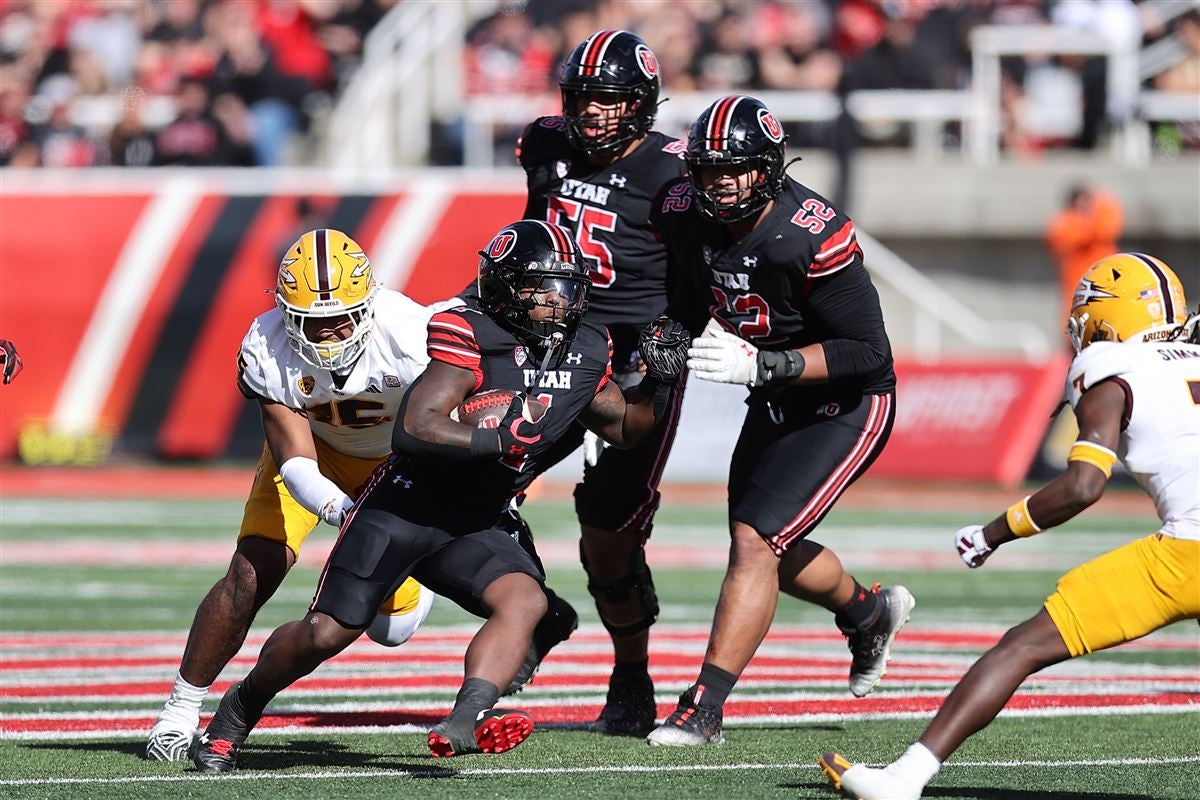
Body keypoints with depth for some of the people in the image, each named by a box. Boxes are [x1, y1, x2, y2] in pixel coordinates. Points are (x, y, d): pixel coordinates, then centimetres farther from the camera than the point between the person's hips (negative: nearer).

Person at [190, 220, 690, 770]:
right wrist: (501, 441, -34)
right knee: (327, 634, -4)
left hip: (471, 529, 6)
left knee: (525, 600, -24)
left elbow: (624, 426, 19)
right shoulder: (471, 339, -20)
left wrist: (659, 382, 1)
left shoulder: (585, 354, 2)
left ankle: (464, 725, -41)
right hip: (405, 504, -6)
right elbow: (415, 430, -30)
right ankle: (238, 710, 22)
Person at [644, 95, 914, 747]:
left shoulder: (814, 238, -30)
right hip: (774, 404, 8)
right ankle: (870, 612, 49)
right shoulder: (687, 215, -11)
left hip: (845, 406, -8)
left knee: (755, 539, -19)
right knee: (772, 554, 19)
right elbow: (689, 308, 10)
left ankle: (703, 708, -16)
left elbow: (868, 353, -28)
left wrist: (759, 364, -34)